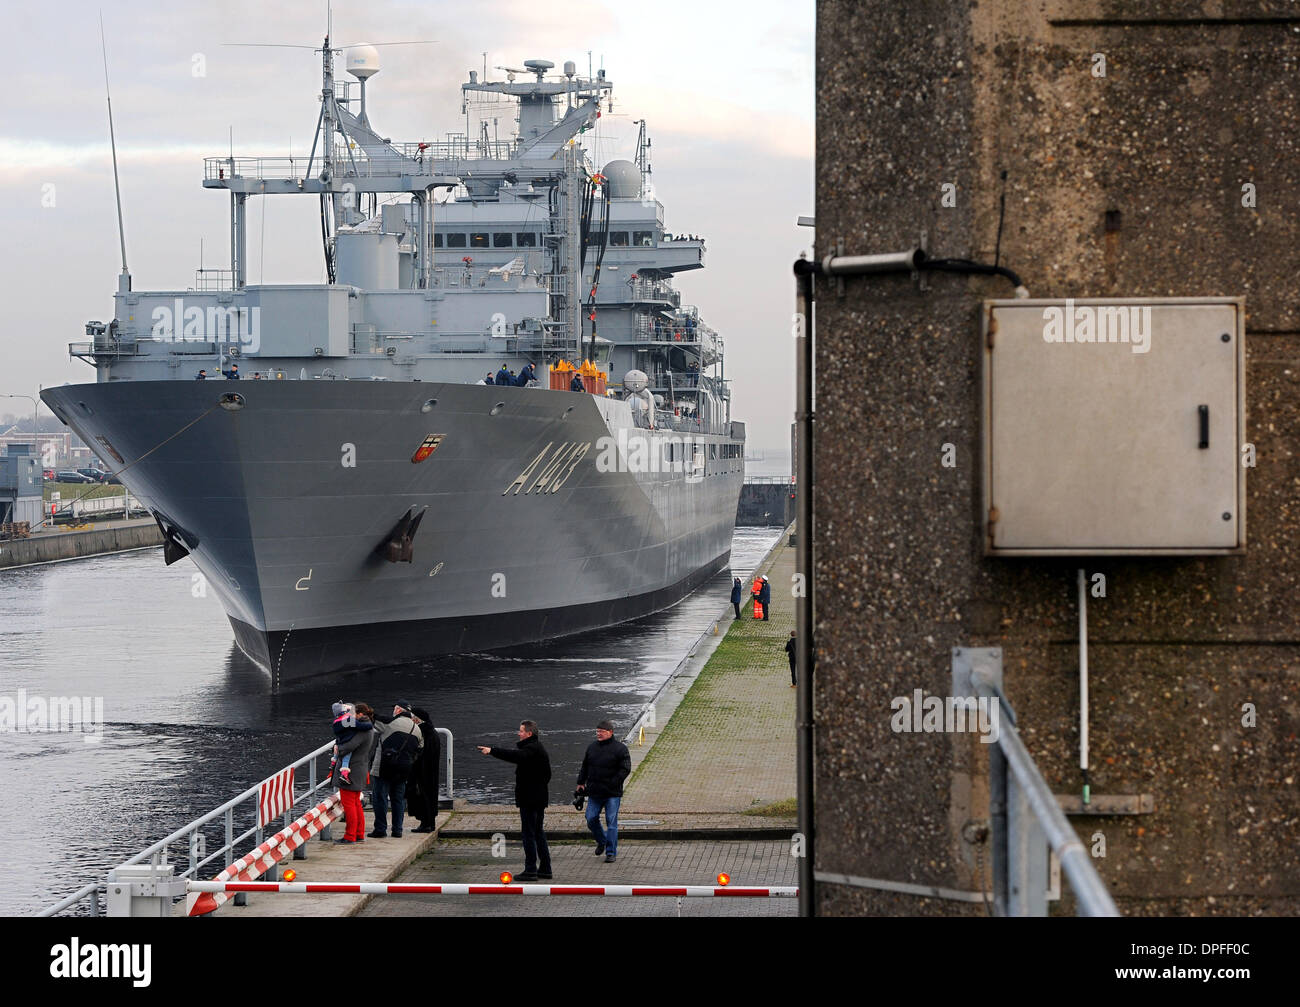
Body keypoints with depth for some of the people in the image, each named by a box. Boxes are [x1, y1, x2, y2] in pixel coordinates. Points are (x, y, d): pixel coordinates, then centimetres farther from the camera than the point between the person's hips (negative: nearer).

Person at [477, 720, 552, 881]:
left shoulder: (532, 748, -15)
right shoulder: (538, 748, 17)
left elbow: (516, 756, -36)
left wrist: (492, 751, -39)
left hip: (529, 798, -10)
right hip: (539, 797, 10)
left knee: (528, 833, -7)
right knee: (538, 833, 14)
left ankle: (530, 870, -6)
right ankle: (545, 869, 16)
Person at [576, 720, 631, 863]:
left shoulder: (620, 748, -6)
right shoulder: (592, 747, 10)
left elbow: (625, 769, -9)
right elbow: (585, 766, 19)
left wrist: (613, 783, -14)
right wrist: (581, 782, 11)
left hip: (612, 794, -5)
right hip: (594, 792, 5)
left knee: (611, 822, -3)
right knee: (591, 819, 5)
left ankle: (611, 852, 4)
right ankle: (601, 841, 31)